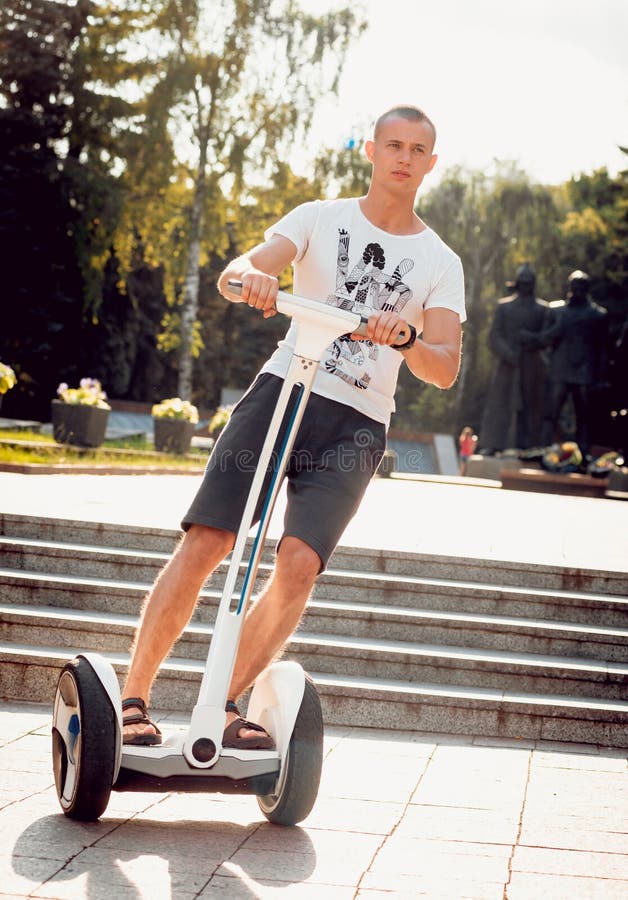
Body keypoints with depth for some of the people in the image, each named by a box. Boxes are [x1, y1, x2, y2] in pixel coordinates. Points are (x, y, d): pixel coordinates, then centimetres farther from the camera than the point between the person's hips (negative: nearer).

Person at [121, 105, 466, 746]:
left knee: (299, 562, -17)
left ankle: (225, 706, -4)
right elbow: (233, 273, -5)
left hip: (356, 424, 1)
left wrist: (404, 339, -25)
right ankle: (133, 697, -5)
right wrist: (250, 277, -30)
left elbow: (445, 369, -3)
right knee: (203, 542, -12)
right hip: (282, 388, 0)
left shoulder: (440, 264, 8)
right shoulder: (320, 218, 8)